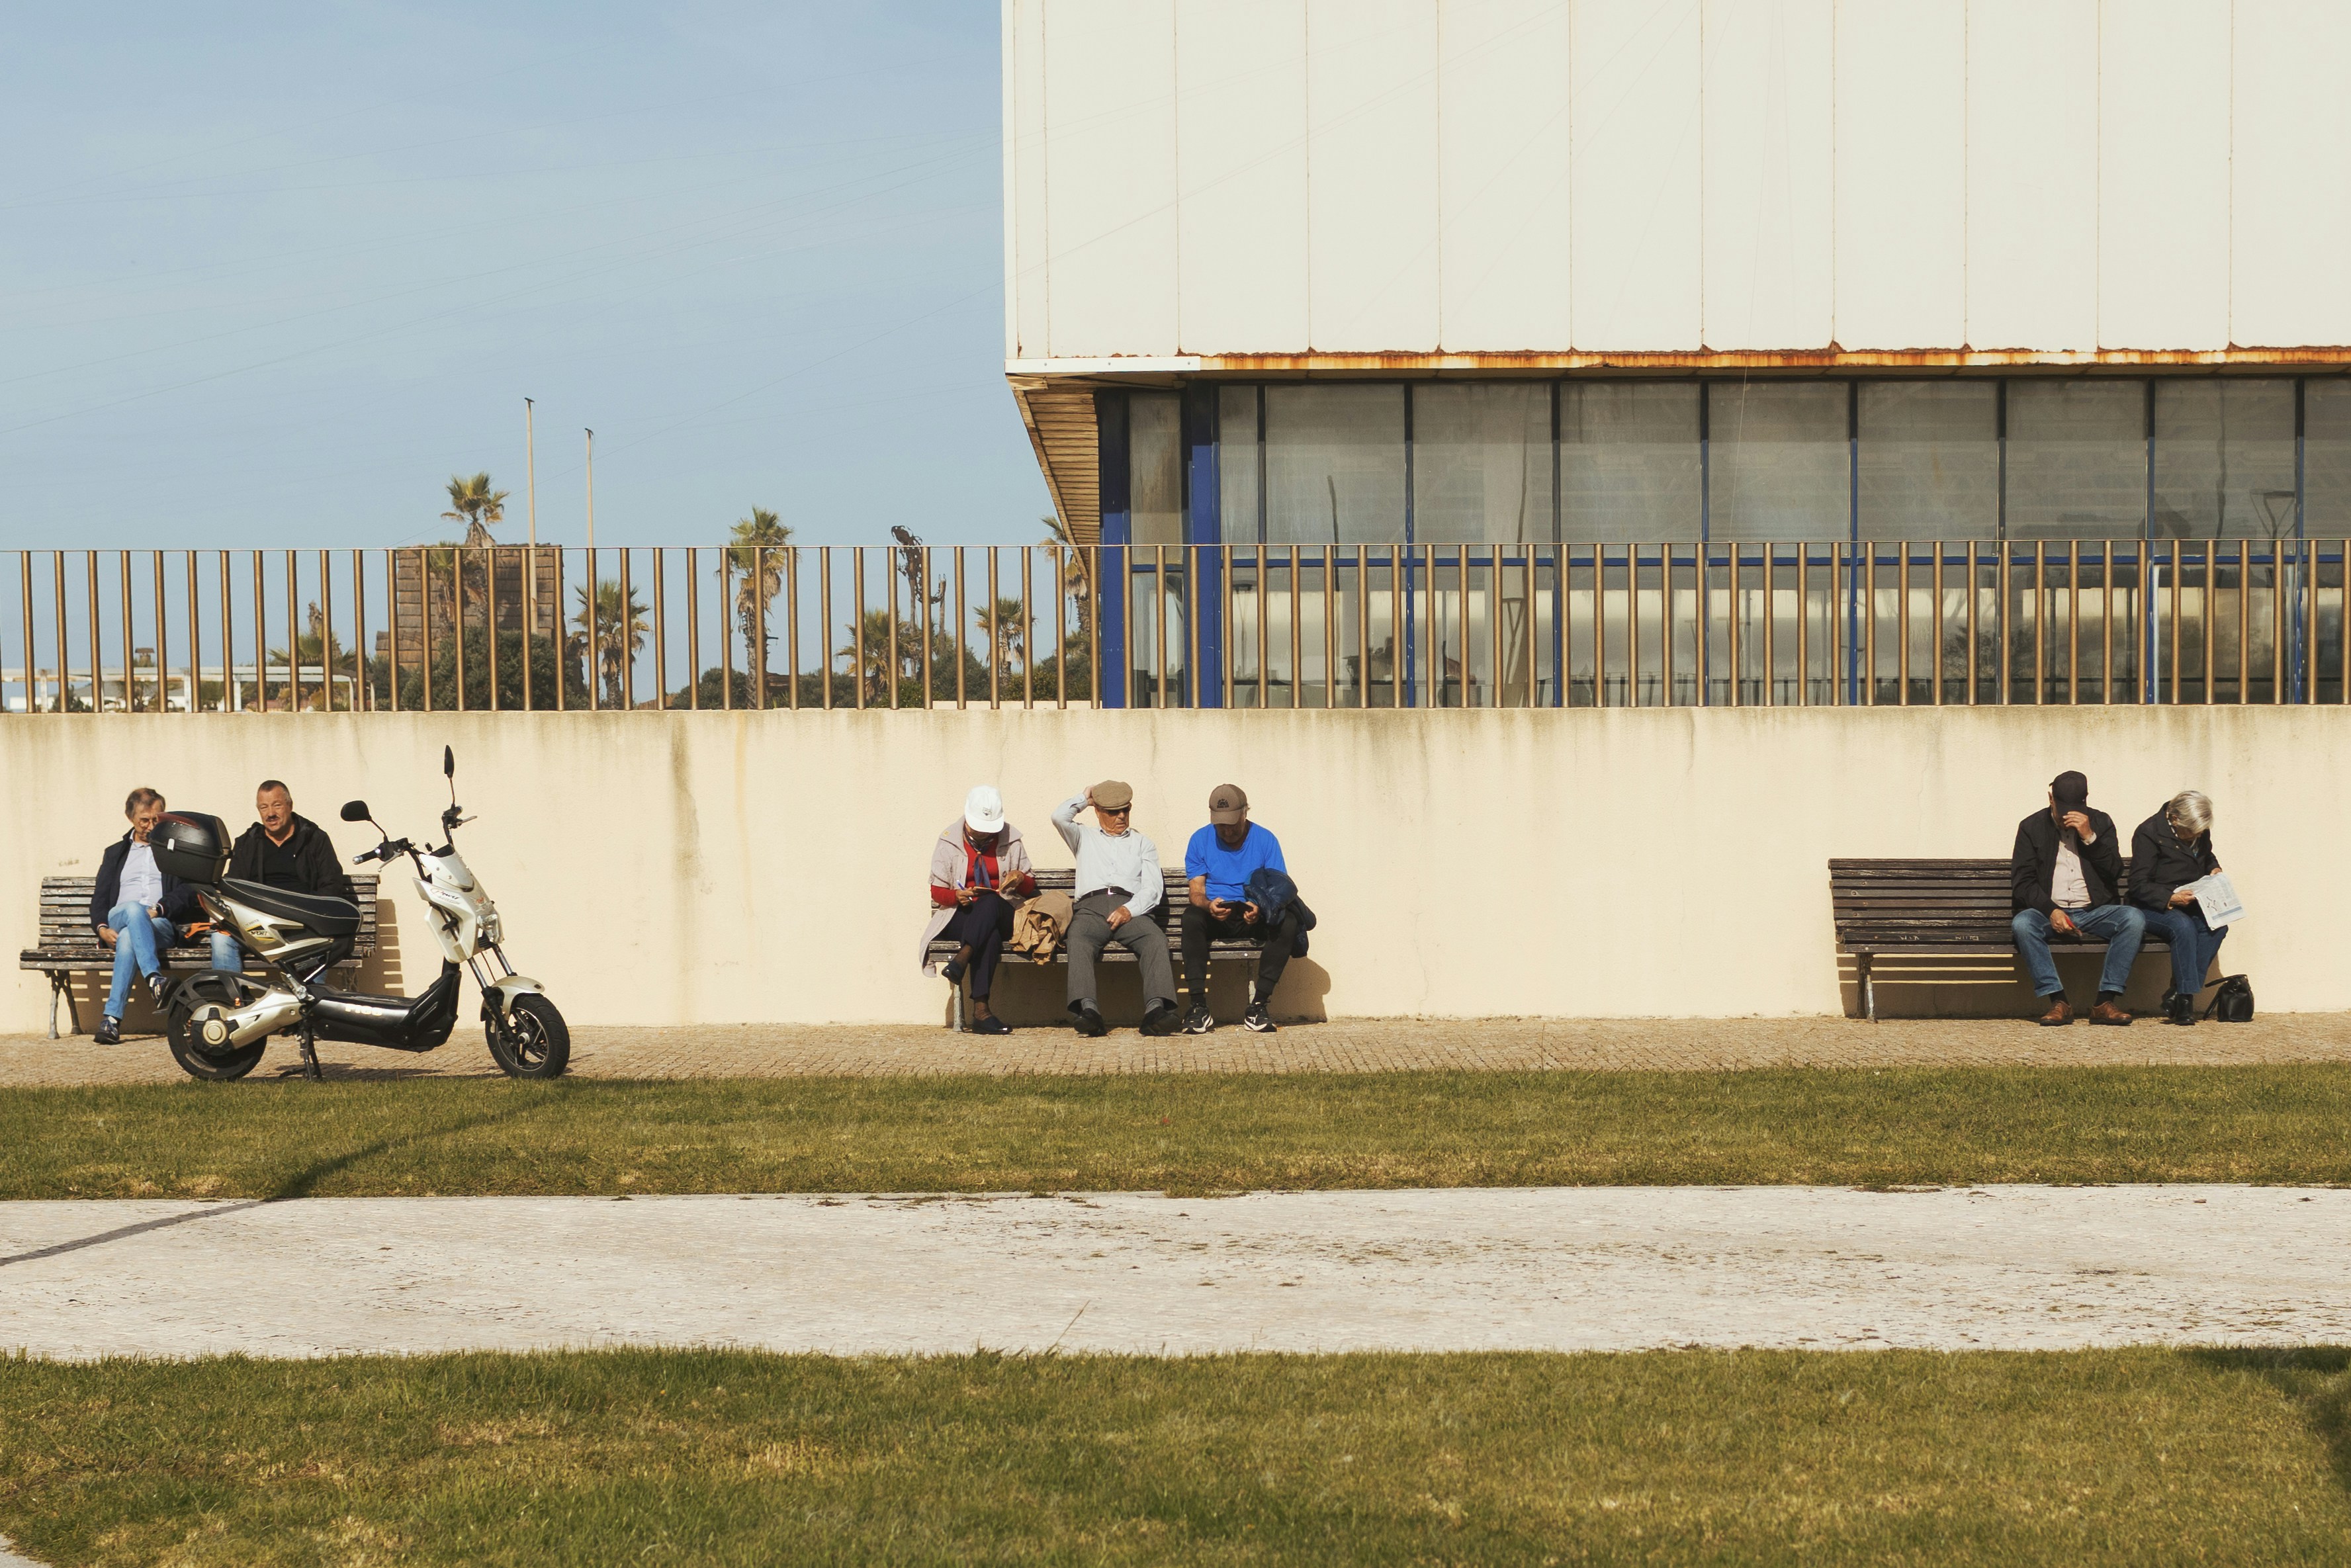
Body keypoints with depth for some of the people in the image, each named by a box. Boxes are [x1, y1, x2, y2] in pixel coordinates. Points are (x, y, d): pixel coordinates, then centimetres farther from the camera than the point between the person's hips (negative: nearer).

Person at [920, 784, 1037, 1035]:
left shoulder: (1011, 840, 11)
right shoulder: (949, 841, 7)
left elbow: (1030, 887, 16)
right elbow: (937, 891, 6)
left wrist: (1020, 879, -10)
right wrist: (956, 896, -17)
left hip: (1001, 916, 1)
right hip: (959, 916, -1)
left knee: (990, 902, -39)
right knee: (990, 938, -39)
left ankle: (961, 959, -55)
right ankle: (981, 1010, -52)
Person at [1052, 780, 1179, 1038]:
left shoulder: (1143, 844, 28)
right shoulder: (1084, 837, 30)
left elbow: (1152, 888, 12)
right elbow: (1060, 816, 8)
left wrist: (1129, 910, -8)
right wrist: (1085, 797, 26)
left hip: (1131, 908, 0)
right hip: (1091, 907, 0)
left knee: (1156, 940, -34)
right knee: (1079, 941, -36)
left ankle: (1156, 1008, -52)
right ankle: (1087, 1009, -54)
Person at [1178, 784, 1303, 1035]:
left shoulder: (1265, 840, 3)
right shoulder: (1201, 840, 4)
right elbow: (1196, 892, -1)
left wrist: (1261, 909, -25)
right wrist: (1209, 906, -27)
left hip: (1255, 919, 1)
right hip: (1215, 919, 0)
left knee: (1288, 921, -31)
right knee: (1192, 916, -35)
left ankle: (1259, 1004, -28)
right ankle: (1198, 1005, -36)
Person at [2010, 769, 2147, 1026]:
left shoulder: (2101, 823, 11)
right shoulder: (2032, 827, 7)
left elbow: (2114, 873, 2)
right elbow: (2022, 883, 0)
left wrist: (2089, 837, -11)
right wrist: (2051, 911, -17)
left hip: (2094, 912, 1)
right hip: (2050, 911, -1)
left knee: (2134, 918, -29)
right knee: (2022, 924, -34)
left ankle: (2106, 1002, -28)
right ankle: (2058, 1002, -30)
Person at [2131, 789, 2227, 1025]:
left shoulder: (2200, 833, 10)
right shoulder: (2149, 833, -10)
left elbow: (2208, 858, 33)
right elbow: (2139, 886, -13)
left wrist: (2215, 870, 9)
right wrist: (2171, 898, -26)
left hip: (2191, 906, 6)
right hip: (2155, 908, -6)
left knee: (2218, 926, -26)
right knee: (2183, 926, -38)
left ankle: (2177, 995, -25)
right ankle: (2185, 997, -32)